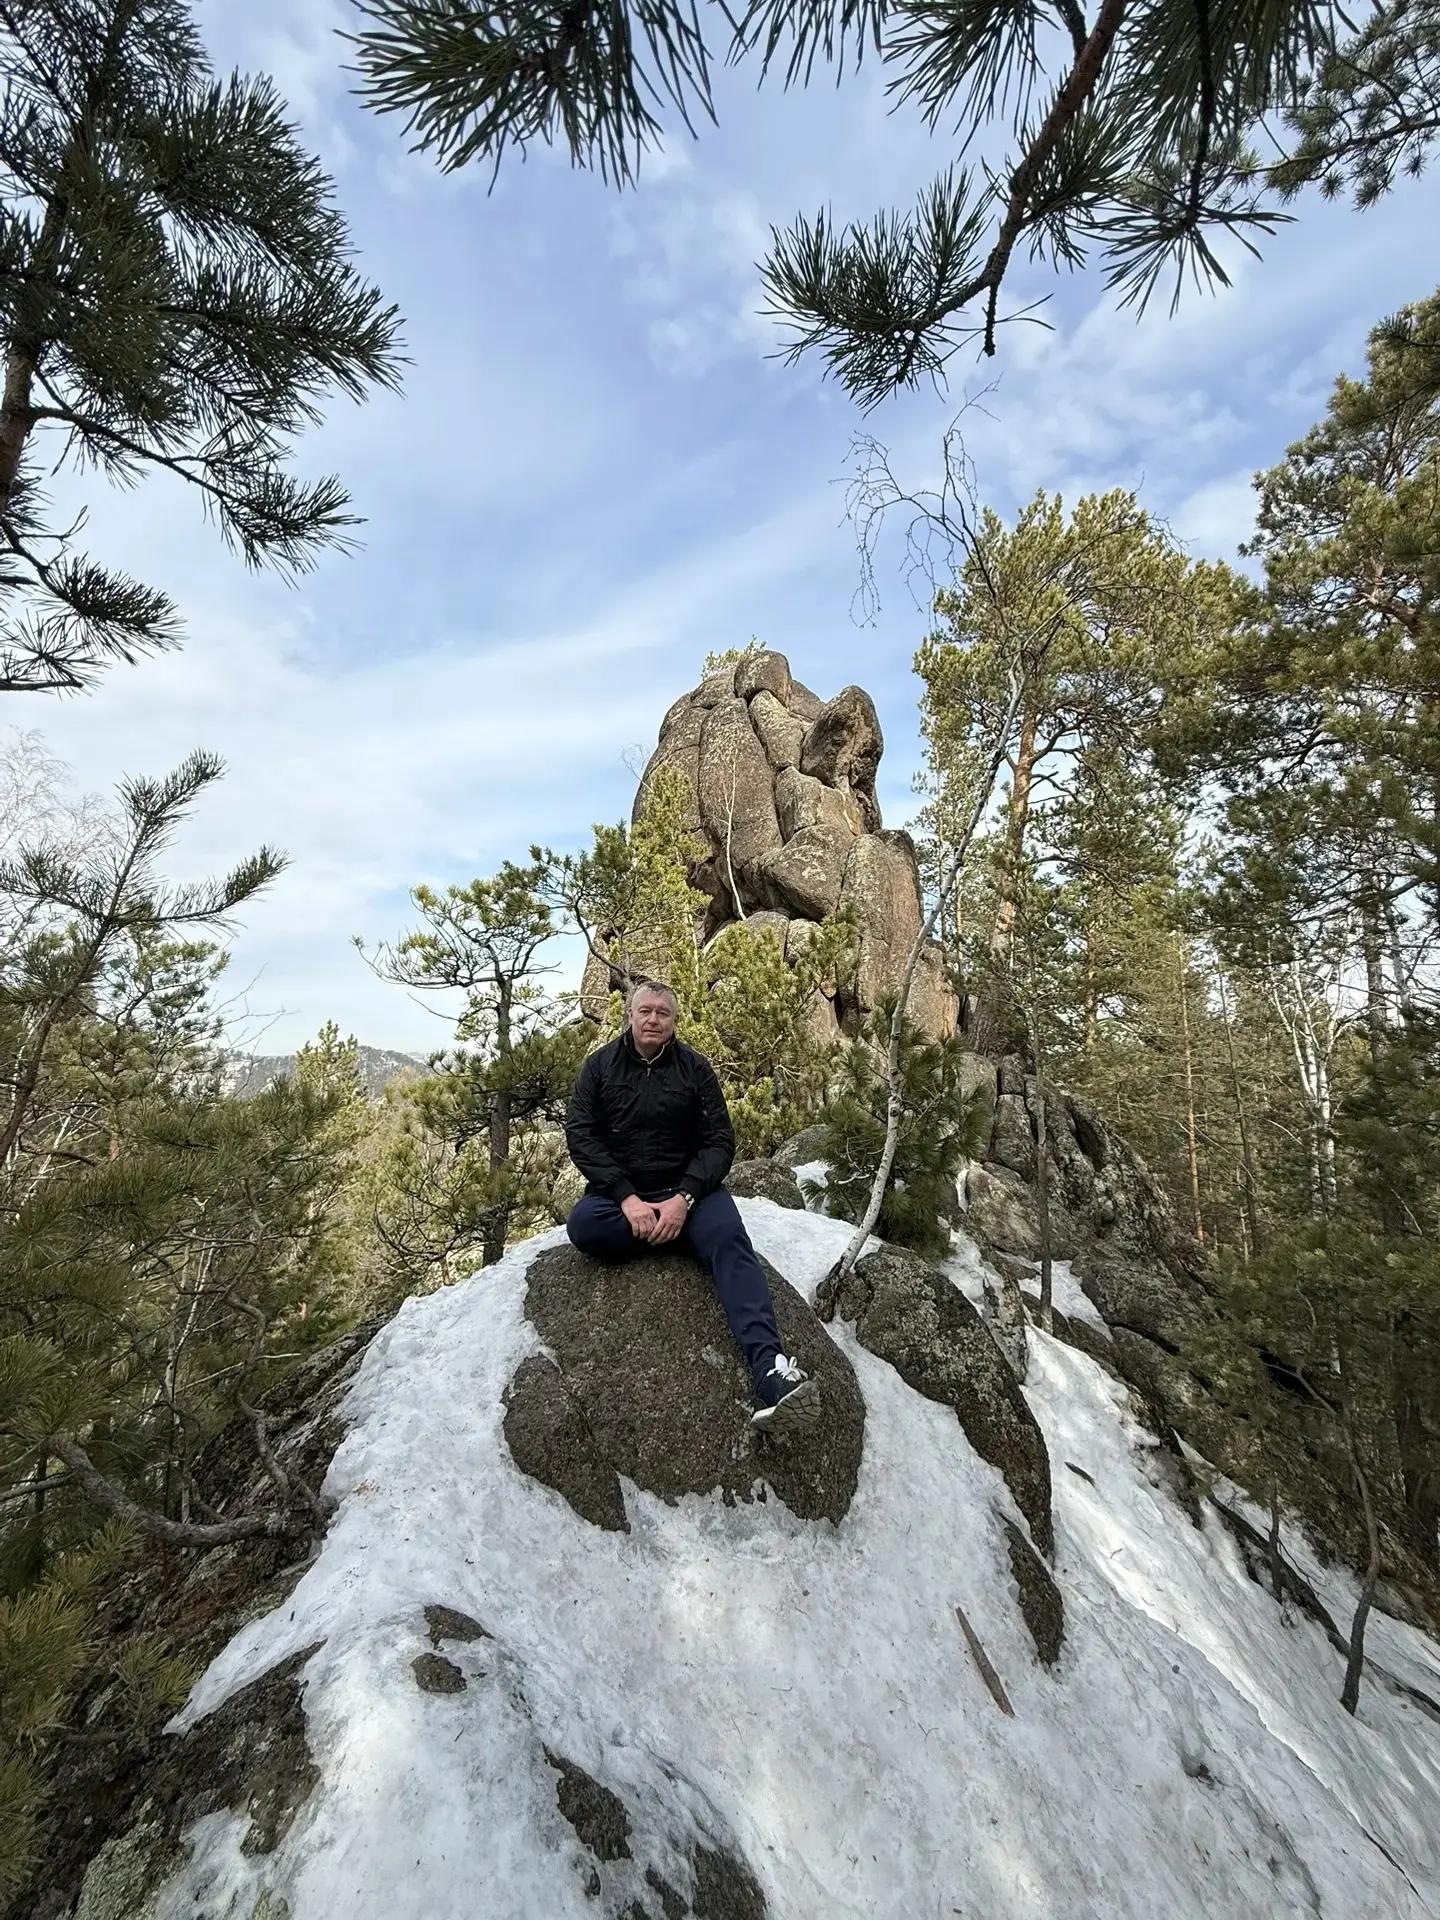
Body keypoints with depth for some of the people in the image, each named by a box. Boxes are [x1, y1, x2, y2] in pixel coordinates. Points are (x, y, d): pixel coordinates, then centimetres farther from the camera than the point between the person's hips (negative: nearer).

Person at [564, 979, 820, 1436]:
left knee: (730, 1239, -29)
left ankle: (769, 1372, -42)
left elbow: (719, 1142, -3)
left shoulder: (695, 1068, 2)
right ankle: (688, 1239, -15)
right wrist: (628, 1198, -20)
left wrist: (684, 1198, -20)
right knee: (582, 1225, -31)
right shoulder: (601, 1065, 3)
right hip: (620, 1192, 1)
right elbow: (580, 1135, -6)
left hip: (686, 1189, -1)